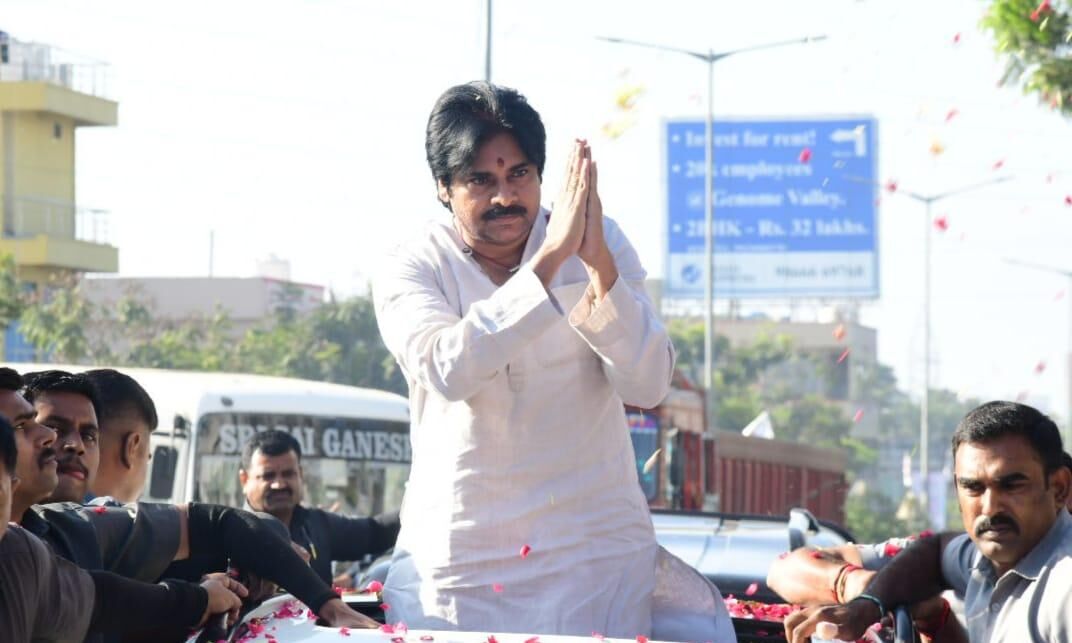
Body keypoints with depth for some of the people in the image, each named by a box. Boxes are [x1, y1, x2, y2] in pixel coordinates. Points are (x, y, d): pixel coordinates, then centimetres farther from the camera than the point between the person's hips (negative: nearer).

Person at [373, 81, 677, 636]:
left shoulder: (602, 246, 1)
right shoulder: (410, 271, -2)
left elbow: (647, 387, -10)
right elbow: (448, 371, -23)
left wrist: (599, 264, -23)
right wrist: (550, 259, -27)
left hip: (595, 550, 1)